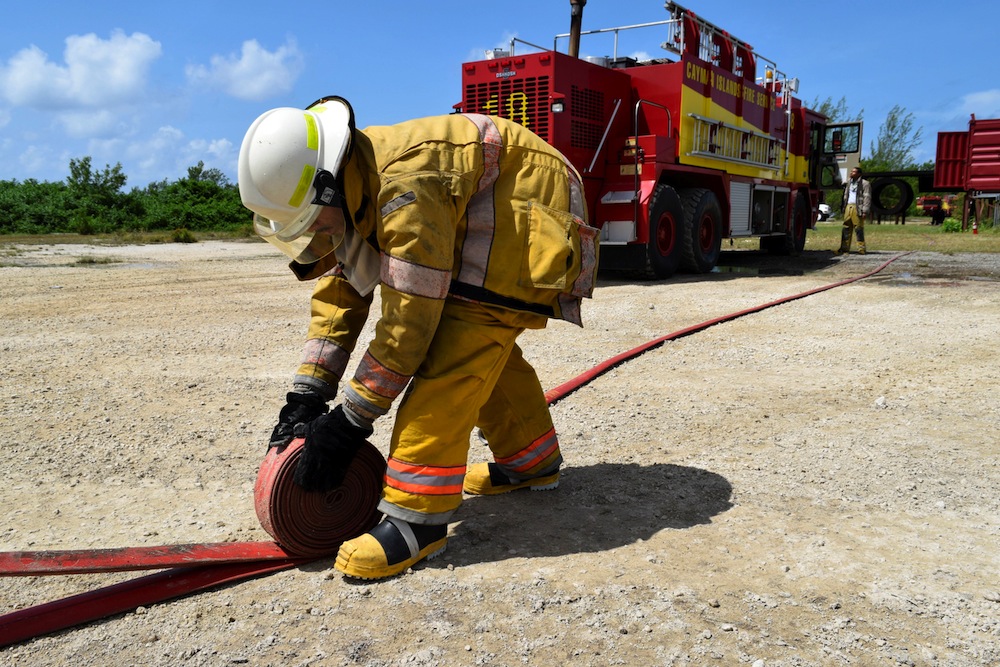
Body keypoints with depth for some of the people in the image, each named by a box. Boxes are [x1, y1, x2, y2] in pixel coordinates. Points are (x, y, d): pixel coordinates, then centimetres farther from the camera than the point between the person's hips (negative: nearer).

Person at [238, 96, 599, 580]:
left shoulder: (407, 191, -33)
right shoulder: (350, 190, -2)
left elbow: (407, 323, -29)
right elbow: (338, 293, 1)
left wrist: (348, 423, -20)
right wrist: (305, 397, -3)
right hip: (480, 226, 10)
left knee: (452, 353, -19)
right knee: (485, 344, 15)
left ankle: (416, 517, -16)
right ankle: (531, 459, 33)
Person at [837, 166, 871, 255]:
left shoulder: (865, 184, -1)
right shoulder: (848, 183, 20)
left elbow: (867, 198, -6)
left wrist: (865, 211, -14)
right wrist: (843, 208, 14)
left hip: (858, 208, -6)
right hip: (848, 207, 6)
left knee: (859, 229, -6)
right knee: (846, 228, 3)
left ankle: (861, 249, -2)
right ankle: (845, 248, 5)